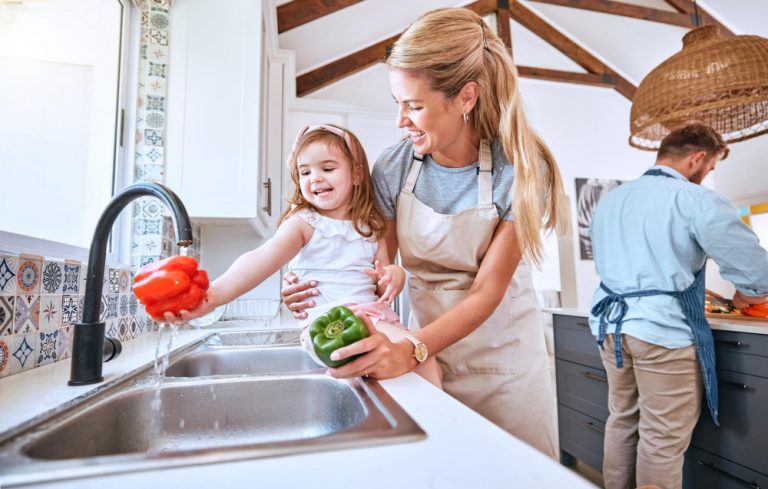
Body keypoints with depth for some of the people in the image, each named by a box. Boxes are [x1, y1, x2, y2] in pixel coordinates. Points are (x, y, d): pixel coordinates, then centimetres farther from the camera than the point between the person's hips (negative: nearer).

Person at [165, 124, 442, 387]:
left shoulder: (372, 229, 11)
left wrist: (395, 276, -9)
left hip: (376, 317, 5)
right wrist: (217, 292, -39)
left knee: (425, 357, -16)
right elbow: (263, 258, -21)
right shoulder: (303, 223, -2)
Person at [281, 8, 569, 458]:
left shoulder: (519, 170, -17)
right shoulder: (393, 169, -11)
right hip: (428, 351, 2)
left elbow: (488, 290, -19)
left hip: (504, 354, -1)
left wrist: (411, 350, -33)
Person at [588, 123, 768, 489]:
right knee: (663, 440, 7)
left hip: (610, 324, 6)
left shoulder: (609, 199, 11)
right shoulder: (696, 199, -9)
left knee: (621, 421, 18)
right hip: (663, 330, -6)